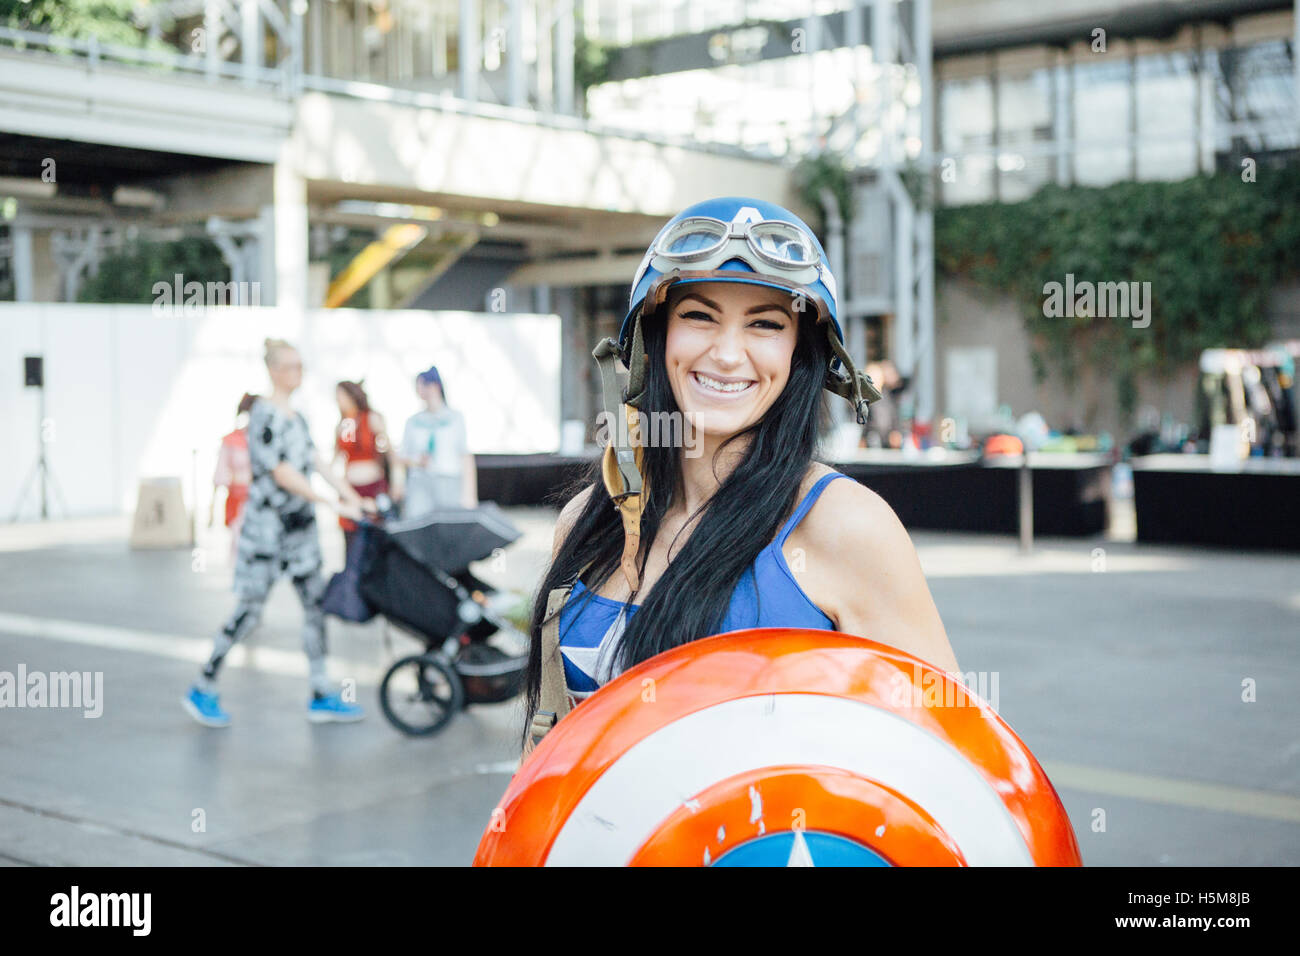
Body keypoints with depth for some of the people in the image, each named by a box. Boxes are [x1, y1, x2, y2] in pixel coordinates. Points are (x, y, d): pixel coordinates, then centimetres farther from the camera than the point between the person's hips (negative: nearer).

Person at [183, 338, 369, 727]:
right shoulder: (263, 415, -13)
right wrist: (333, 503, -22)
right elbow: (282, 474, -20)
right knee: (249, 610, -3)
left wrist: (346, 490, -4)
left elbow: (313, 461, 11)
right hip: (266, 523, -8)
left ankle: (321, 696, 10)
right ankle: (202, 690, 11)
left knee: (316, 602, 5)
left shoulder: (296, 416, 13)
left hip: (299, 524, 8)